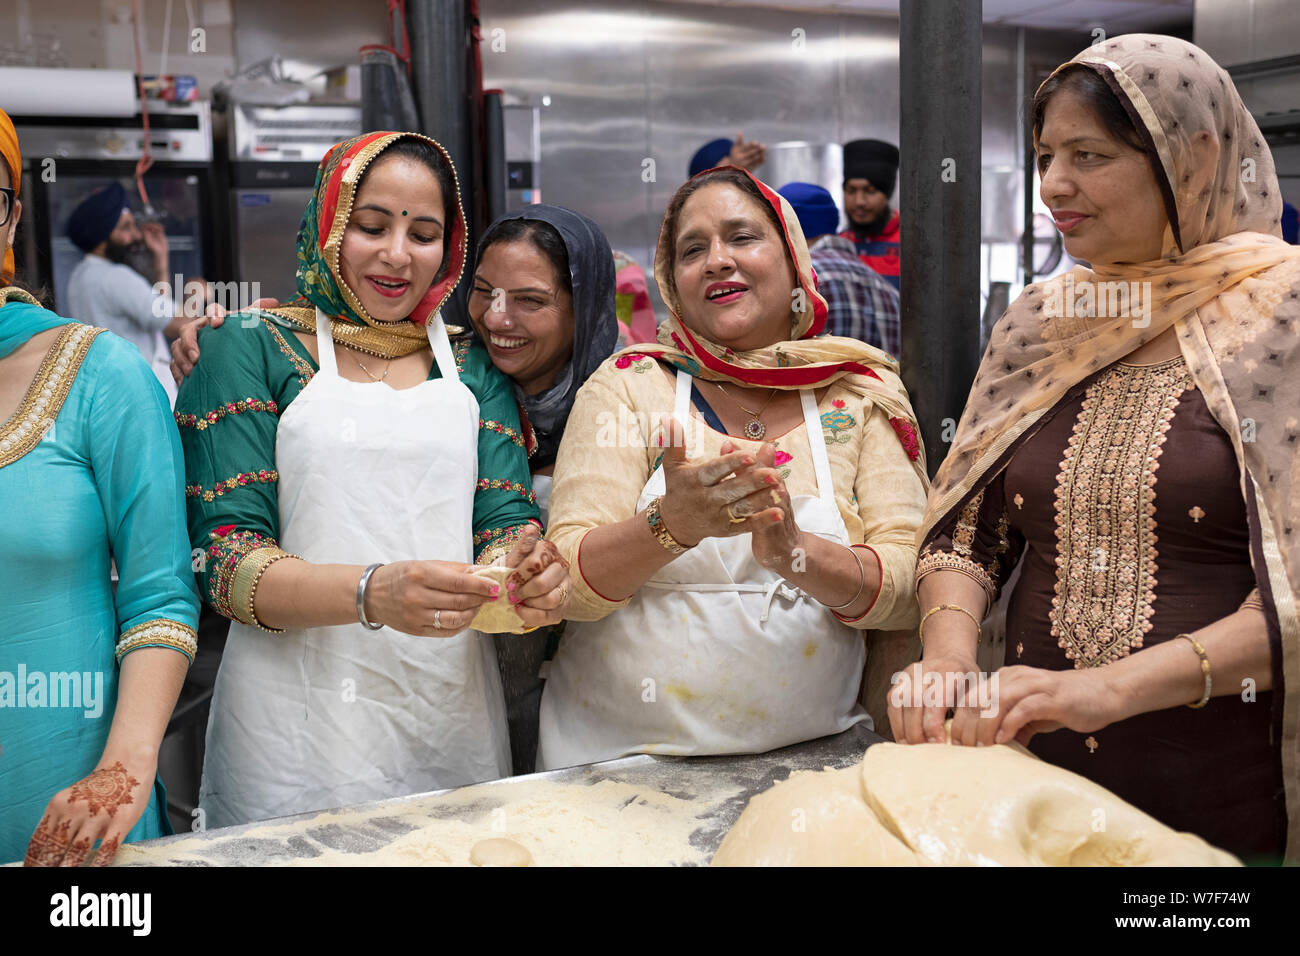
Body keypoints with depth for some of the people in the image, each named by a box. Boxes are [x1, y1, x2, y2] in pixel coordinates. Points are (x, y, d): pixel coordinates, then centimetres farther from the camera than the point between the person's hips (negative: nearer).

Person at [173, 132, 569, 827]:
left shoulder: (472, 366, 8)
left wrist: (528, 573, -21)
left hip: (453, 723, 3)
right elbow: (221, 556, -10)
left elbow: (505, 519, 3)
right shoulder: (252, 349, -2)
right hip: (294, 736, -3)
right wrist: (373, 593, -28)